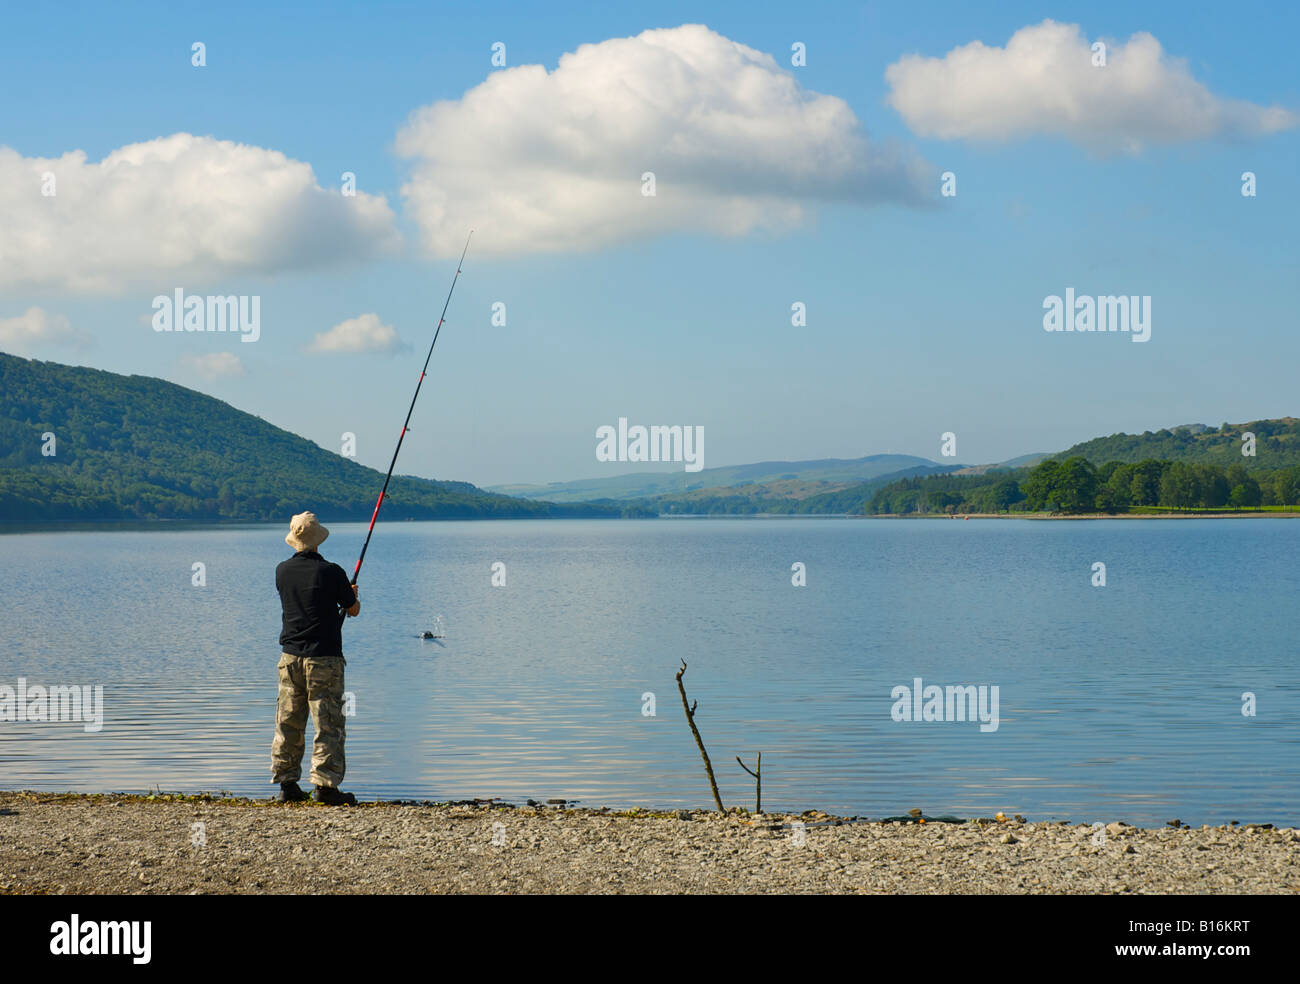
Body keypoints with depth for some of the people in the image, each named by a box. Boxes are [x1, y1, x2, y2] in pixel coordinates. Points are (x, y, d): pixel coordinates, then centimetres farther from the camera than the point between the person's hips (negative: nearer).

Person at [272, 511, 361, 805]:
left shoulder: (282, 571, 2)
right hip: (324, 659, -4)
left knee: (288, 723, 10)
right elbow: (354, 610, 0)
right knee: (328, 724, -2)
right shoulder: (331, 572, -11)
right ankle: (325, 785, -7)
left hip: (290, 656, 5)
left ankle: (287, 784, 13)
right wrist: (352, 594, 24)